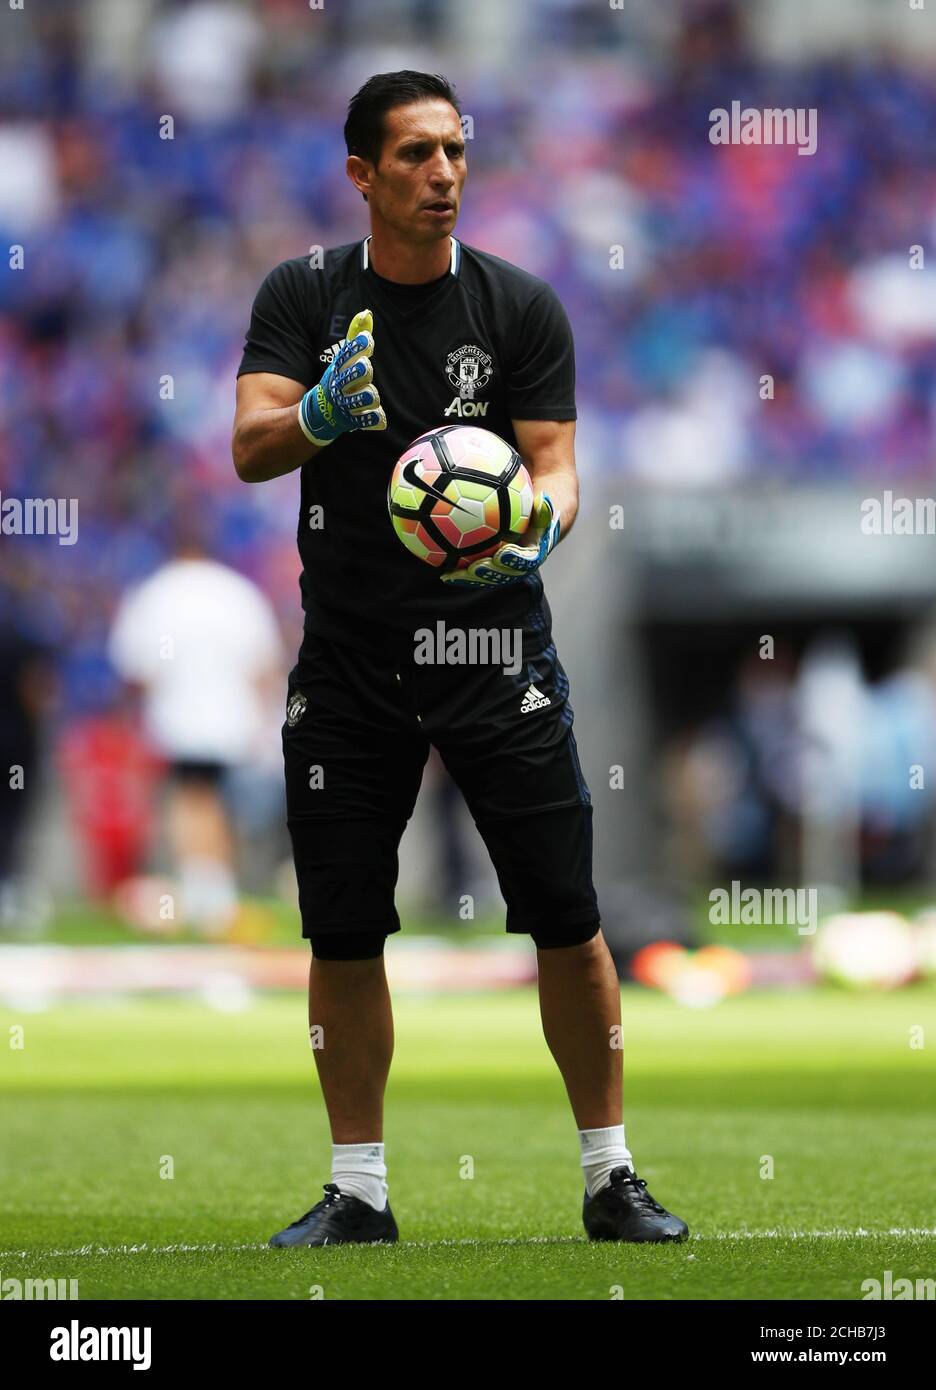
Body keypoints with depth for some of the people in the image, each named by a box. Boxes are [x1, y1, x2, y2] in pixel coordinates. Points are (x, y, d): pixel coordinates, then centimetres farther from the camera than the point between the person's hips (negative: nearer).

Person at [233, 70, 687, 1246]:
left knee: (567, 920, -4)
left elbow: (554, 460, -4)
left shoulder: (521, 306, -2)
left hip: (494, 649, -1)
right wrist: (317, 415, -35)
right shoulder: (303, 297, 0)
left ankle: (610, 1179, 6)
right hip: (347, 664, 1)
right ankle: (357, 1190, 13)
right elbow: (250, 449, -12)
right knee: (342, 936, 2)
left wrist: (540, 523, -27)